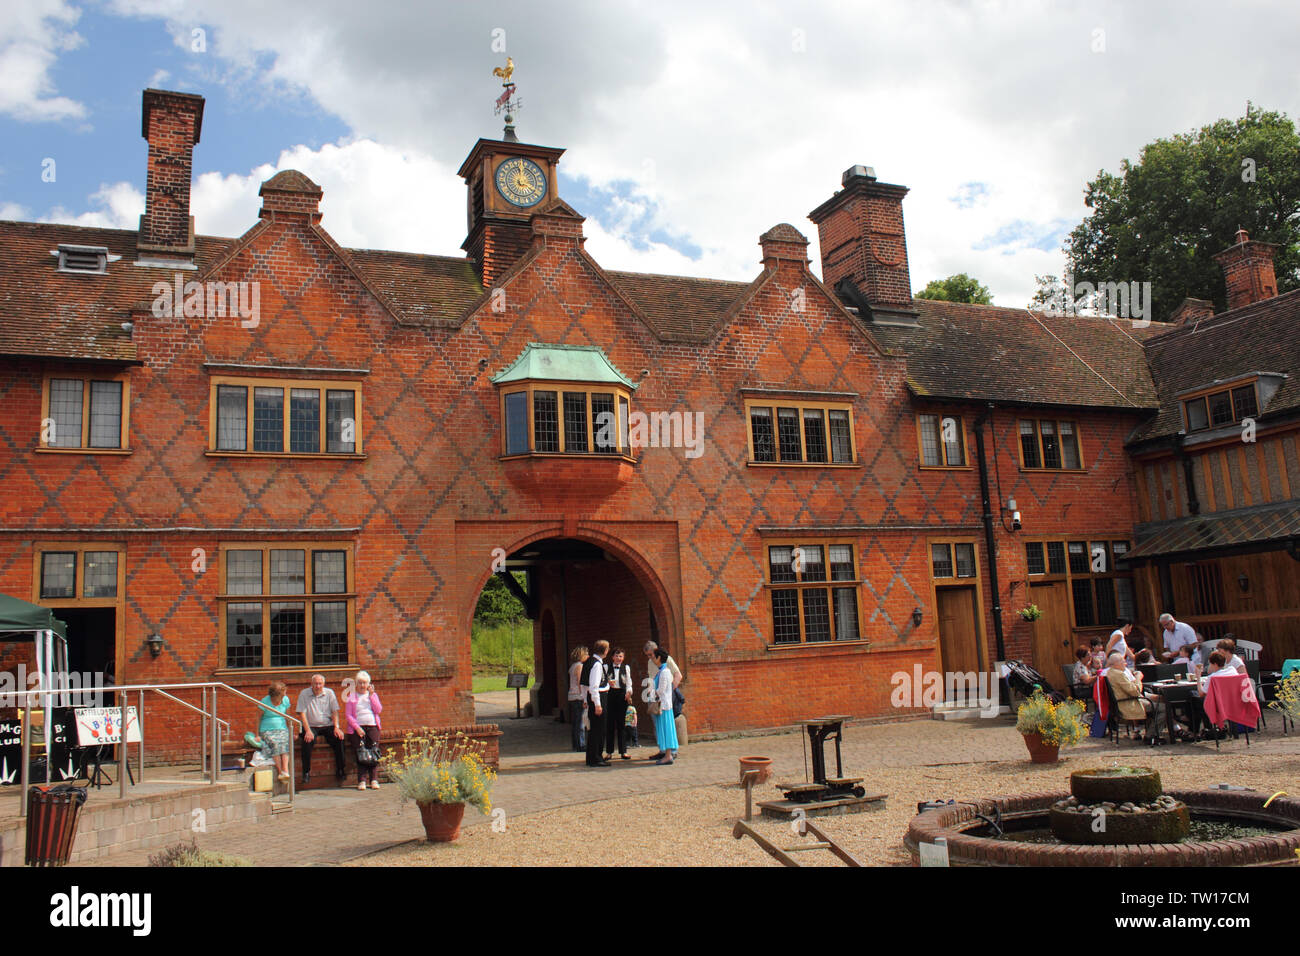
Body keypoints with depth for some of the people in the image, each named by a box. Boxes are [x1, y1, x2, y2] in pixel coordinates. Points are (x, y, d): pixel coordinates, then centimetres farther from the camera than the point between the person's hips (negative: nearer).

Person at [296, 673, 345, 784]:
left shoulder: (329, 693, 4)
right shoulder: (304, 694, -2)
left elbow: (335, 711, 3)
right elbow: (302, 713, -8)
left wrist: (336, 727, -11)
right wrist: (308, 730, -20)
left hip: (327, 725, 2)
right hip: (311, 726, -2)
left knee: (339, 738, -24)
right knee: (307, 741, -31)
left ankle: (340, 770, -12)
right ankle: (306, 772, -20)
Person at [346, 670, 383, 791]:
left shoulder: (373, 695, 17)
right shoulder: (351, 696, 11)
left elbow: (378, 710, 2)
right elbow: (349, 715, 2)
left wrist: (371, 695, -3)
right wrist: (357, 728, -11)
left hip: (372, 726, 2)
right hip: (357, 727, -1)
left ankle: (373, 779, -13)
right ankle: (362, 780, -16)